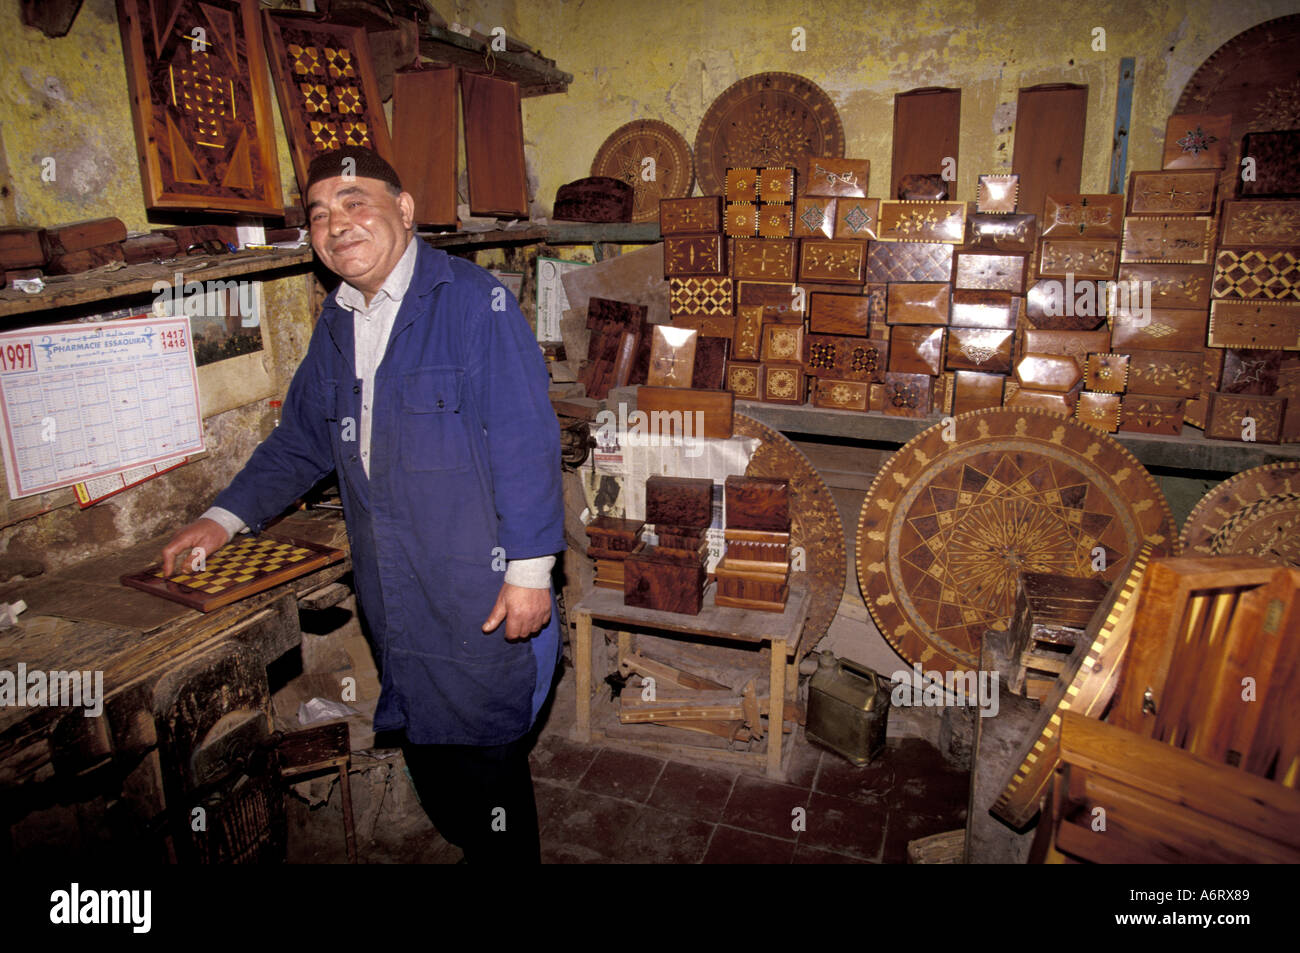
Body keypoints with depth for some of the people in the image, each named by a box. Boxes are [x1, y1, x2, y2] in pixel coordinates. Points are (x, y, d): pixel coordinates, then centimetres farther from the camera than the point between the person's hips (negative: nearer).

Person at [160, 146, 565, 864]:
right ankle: (471, 848, 44)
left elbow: (525, 441, -17)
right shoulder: (337, 323, 12)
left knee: (484, 758, 6)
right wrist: (225, 518, 16)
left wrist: (530, 566, -19)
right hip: (391, 601, 8)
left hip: (479, 597, -7)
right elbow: (300, 441, 22)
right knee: (426, 751, 21)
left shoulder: (472, 301, -13)